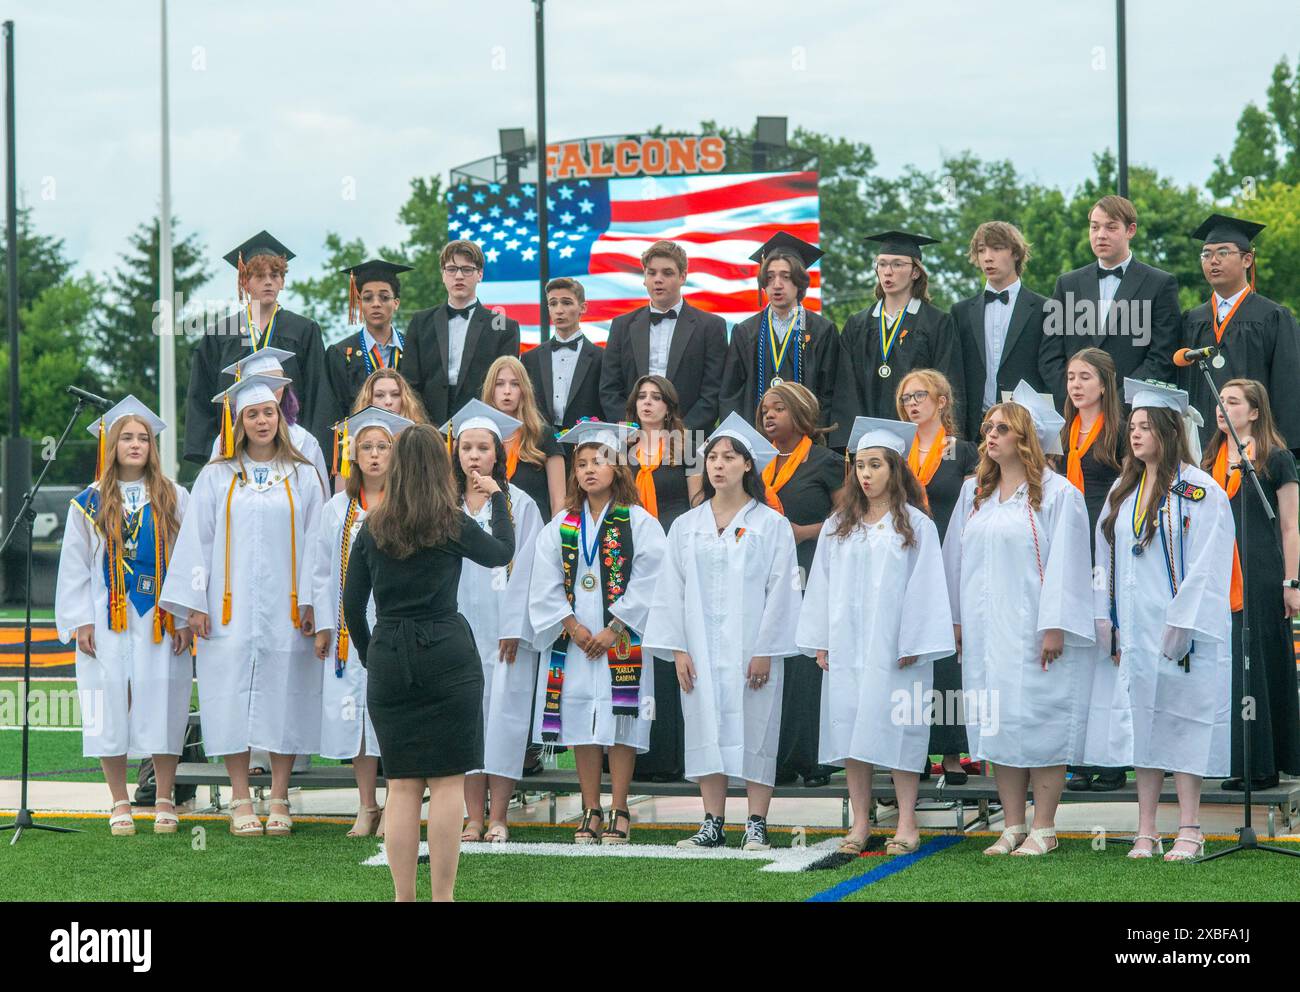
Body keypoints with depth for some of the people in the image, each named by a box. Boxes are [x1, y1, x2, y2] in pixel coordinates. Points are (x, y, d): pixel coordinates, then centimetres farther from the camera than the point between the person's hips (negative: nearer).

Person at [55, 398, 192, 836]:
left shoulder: (174, 499, 6)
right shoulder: (90, 503, 7)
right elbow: (74, 566, 7)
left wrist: (186, 618, -4)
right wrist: (81, 621, -2)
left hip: (160, 621, 0)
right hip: (107, 620, 0)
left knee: (162, 708, -2)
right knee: (111, 710, 0)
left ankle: (164, 802, 6)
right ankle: (120, 804, 8)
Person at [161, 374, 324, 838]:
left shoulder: (303, 477, 7)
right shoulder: (217, 477, 6)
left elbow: (315, 543, 6)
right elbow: (197, 540, 5)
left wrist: (312, 602, -2)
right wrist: (196, 604, -2)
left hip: (284, 609, 0)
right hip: (232, 610, 0)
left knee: (283, 701, 1)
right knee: (234, 701, -1)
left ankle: (279, 802, 8)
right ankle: (240, 803, 4)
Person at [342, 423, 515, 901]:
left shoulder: (372, 528, 4)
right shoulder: (452, 525, -3)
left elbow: (351, 605, 7)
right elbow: (502, 553, 16)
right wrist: (497, 496, 29)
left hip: (389, 663, 3)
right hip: (448, 659, -3)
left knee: (401, 786, 7)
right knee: (448, 783, 1)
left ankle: (403, 897, 6)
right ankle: (442, 896, -1)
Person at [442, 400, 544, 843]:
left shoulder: (518, 504, 1)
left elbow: (524, 569, -4)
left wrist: (513, 628, -11)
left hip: (504, 628, -3)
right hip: (460, 629, 3)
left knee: (503, 714, -5)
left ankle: (498, 819, -1)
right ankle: (474, 819, 5)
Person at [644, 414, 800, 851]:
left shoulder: (771, 525, 0)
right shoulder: (686, 527, 9)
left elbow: (780, 590, -4)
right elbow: (672, 589, 7)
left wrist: (765, 650, -11)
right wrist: (678, 649, -1)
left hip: (751, 648, -3)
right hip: (701, 649, 3)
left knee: (754, 732, -2)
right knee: (708, 732, 4)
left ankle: (756, 826, 2)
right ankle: (713, 825, 8)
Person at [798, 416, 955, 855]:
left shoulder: (916, 525, 0)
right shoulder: (837, 526, 11)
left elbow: (925, 586, -4)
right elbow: (822, 584, 11)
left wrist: (914, 643, -10)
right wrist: (820, 642, 5)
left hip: (894, 649, -4)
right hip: (846, 647, 4)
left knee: (897, 730, -4)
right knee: (851, 731, 3)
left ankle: (906, 824, 1)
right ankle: (860, 823, 9)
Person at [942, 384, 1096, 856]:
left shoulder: (1056, 494, -6)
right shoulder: (975, 491, 12)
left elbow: (1064, 564, -10)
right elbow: (958, 557, 16)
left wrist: (1054, 626, -16)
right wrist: (957, 618, 11)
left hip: (1034, 631, -6)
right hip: (987, 630, 6)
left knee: (1039, 720, -4)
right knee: (999, 724, 6)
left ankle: (1044, 828, 2)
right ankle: (1013, 826, 13)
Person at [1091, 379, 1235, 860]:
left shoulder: (1198, 491, -7)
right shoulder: (1123, 491, 12)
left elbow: (1207, 565, -12)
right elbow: (1107, 556, 14)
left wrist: (1182, 622, -17)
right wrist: (1106, 618, 6)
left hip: (1181, 629, -6)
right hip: (1135, 631, 6)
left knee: (1181, 723, -4)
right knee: (1142, 724, 5)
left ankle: (1189, 830, 0)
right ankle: (1146, 832, 8)